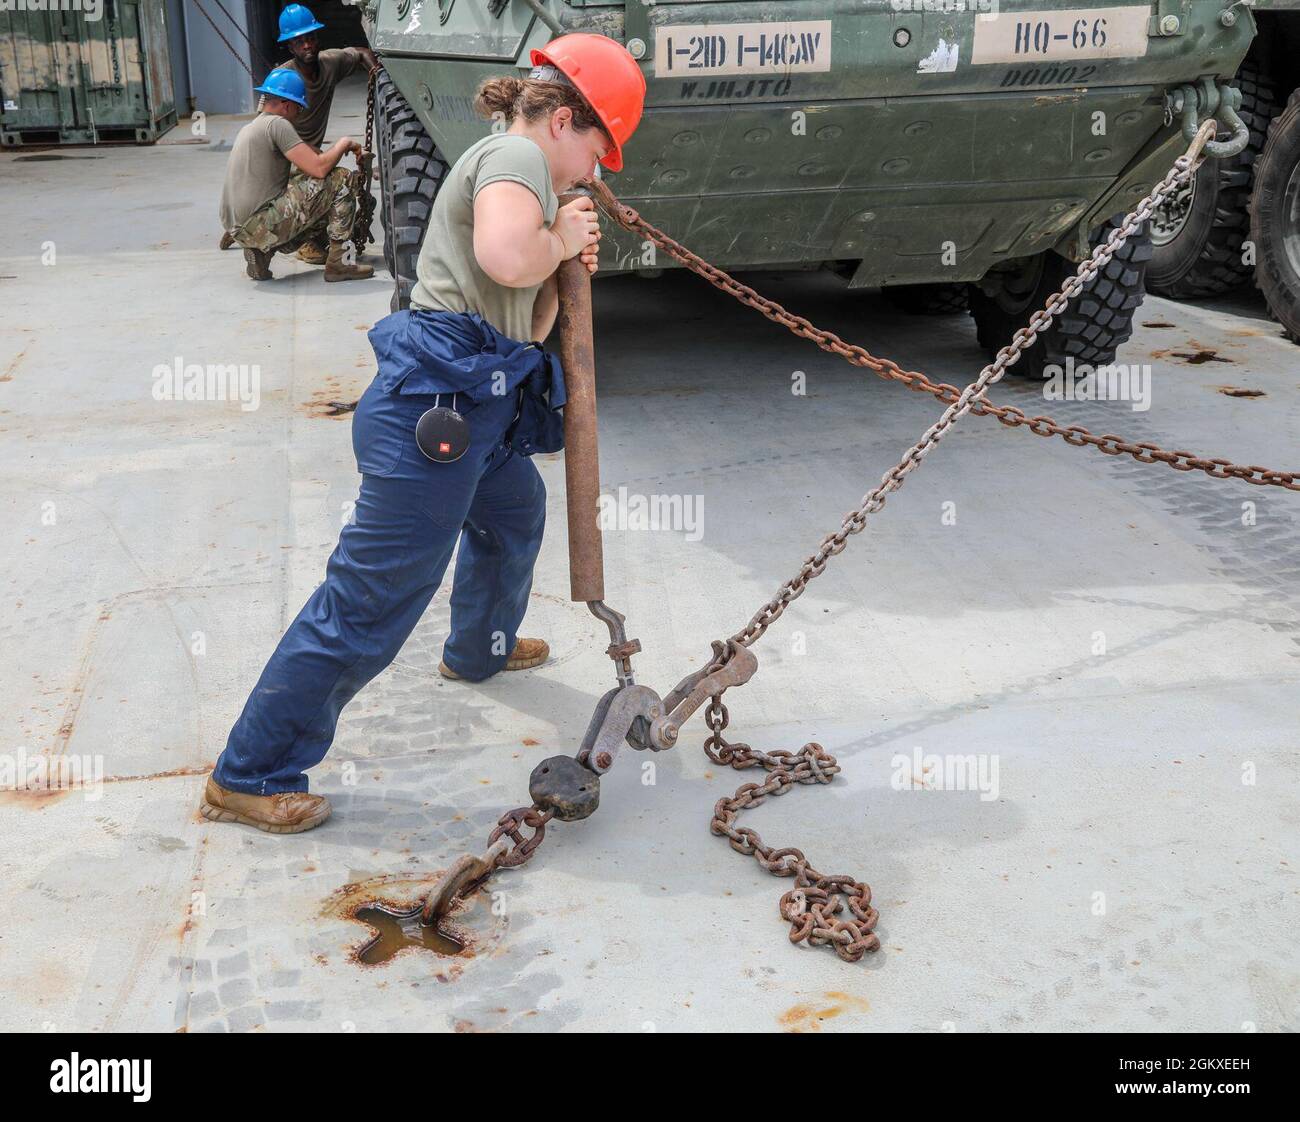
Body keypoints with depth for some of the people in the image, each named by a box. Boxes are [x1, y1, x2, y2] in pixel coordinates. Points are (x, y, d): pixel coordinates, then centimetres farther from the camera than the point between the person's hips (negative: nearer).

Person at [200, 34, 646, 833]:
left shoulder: (503, 165, 25)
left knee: (516, 511, 35)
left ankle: (478, 649, 60)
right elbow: (505, 255, -29)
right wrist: (560, 239, -9)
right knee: (370, 602, -7)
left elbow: (524, 327, 27)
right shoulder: (516, 153, -6)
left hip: (470, 409, 11)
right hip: (435, 409, -11)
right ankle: (249, 778, 2)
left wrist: (564, 265, 12)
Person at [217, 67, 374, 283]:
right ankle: (340, 263, -6)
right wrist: (343, 144, 3)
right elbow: (319, 168, -14)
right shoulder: (277, 124, -7)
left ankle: (260, 251, 10)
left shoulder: (249, 128, 23)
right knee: (340, 181, -4)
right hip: (259, 224, -9)